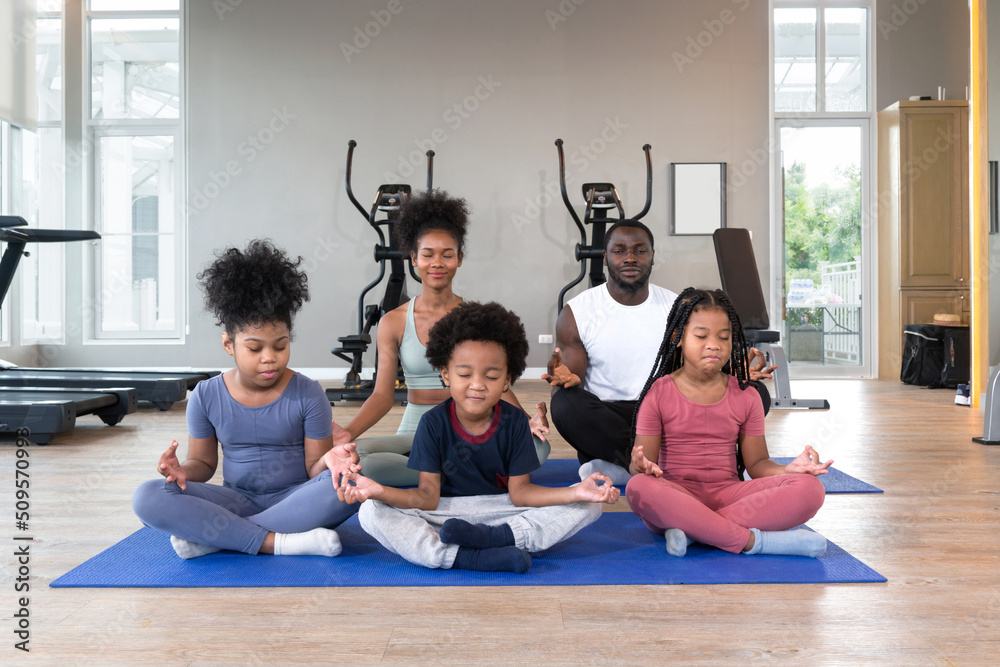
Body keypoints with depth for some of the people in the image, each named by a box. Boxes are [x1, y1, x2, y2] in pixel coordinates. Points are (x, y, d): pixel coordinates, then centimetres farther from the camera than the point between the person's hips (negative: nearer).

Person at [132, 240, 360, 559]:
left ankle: (215, 536, -25)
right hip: (236, 501, 1)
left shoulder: (307, 395, -6)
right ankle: (276, 542, -27)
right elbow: (203, 462, 7)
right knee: (147, 497, -22)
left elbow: (313, 467, -5)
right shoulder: (206, 396, -1)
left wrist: (329, 461, -31)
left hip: (293, 500, -1)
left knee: (348, 483, -34)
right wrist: (182, 470, -17)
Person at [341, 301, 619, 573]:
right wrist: (380, 491, -32)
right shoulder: (433, 423, -7)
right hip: (447, 514, -1)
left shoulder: (515, 421, -5)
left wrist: (575, 492, -25)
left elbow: (519, 491, -7)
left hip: (503, 514, 1)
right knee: (371, 512, -25)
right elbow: (428, 496, -11)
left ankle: (491, 537, -28)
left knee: (589, 505, -17)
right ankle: (470, 558, -37)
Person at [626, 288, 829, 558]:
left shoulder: (745, 397, 10)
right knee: (639, 488, -38)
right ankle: (754, 540, -32)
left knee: (810, 489, -22)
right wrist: (641, 466, -26)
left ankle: (691, 530, -29)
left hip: (728, 493, 3)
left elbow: (756, 463, 11)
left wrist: (789, 469, -11)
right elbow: (645, 462, -1)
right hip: (676, 496, -3)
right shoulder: (658, 394, 2)